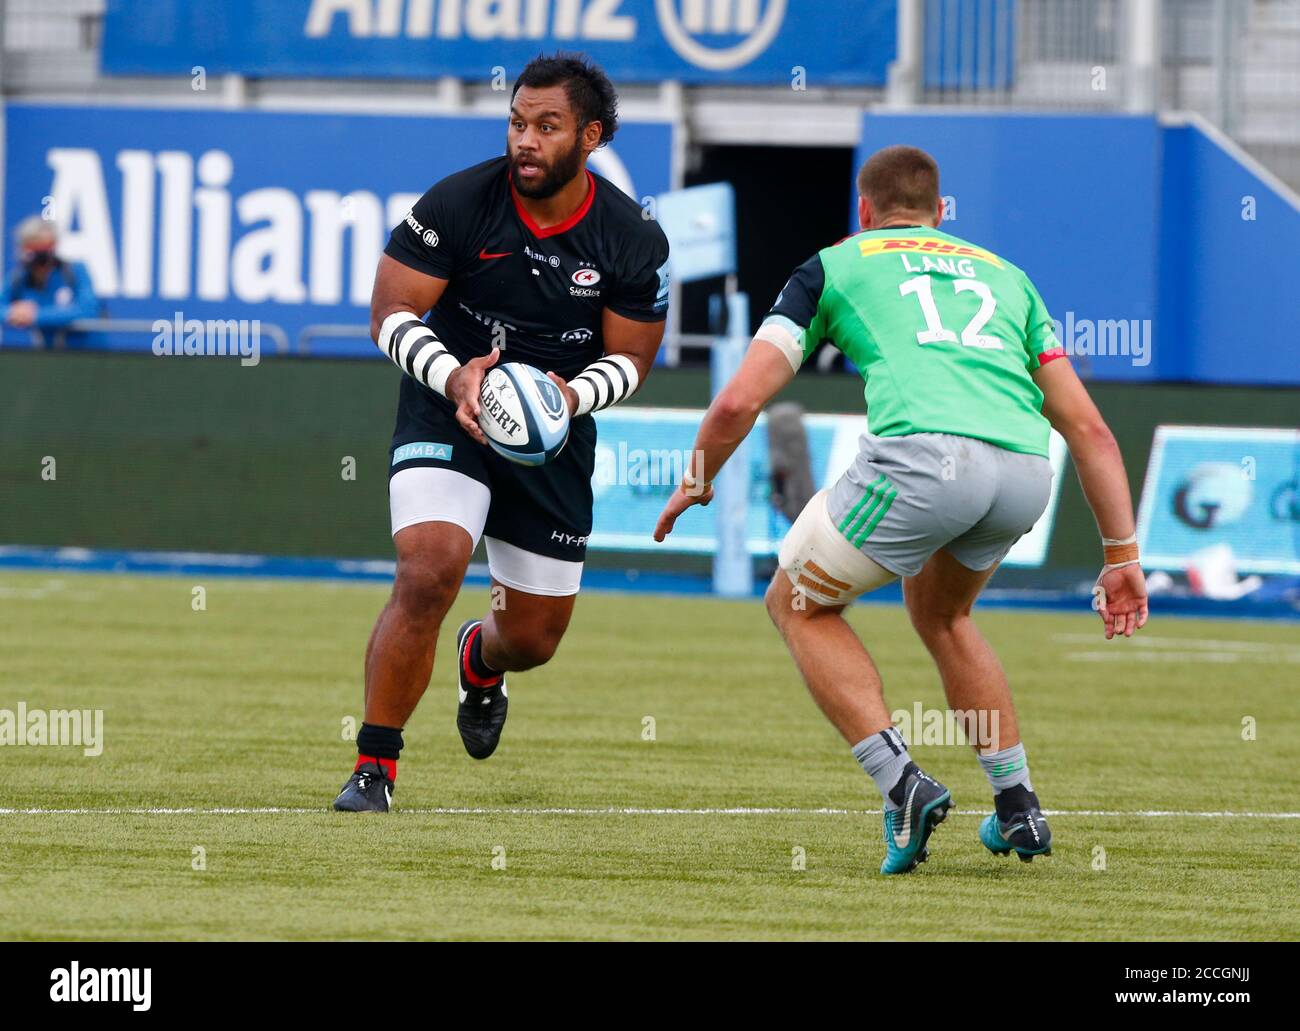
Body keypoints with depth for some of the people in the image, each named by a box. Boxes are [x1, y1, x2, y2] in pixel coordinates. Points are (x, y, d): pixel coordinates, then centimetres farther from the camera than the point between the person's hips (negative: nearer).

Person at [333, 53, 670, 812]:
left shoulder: (634, 241, -10)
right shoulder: (460, 203, -16)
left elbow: (631, 357, -1)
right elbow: (391, 312, -12)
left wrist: (573, 395, -23)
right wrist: (451, 378, -30)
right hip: (448, 412, -3)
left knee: (535, 639, 11)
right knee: (430, 572, -28)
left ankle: (479, 662, 52)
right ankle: (374, 770, -15)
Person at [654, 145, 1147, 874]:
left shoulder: (835, 266, 23)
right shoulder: (1003, 275, 32)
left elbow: (739, 402, 16)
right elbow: (1088, 429, 23)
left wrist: (696, 483, 34)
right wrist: (1123, 555, 24)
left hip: (925, 452, -5)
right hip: (1026, 472, 5)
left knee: (798, 603, 20)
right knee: (939, 612, 35)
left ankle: (903, 783, 2)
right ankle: (1019, 806, 28)